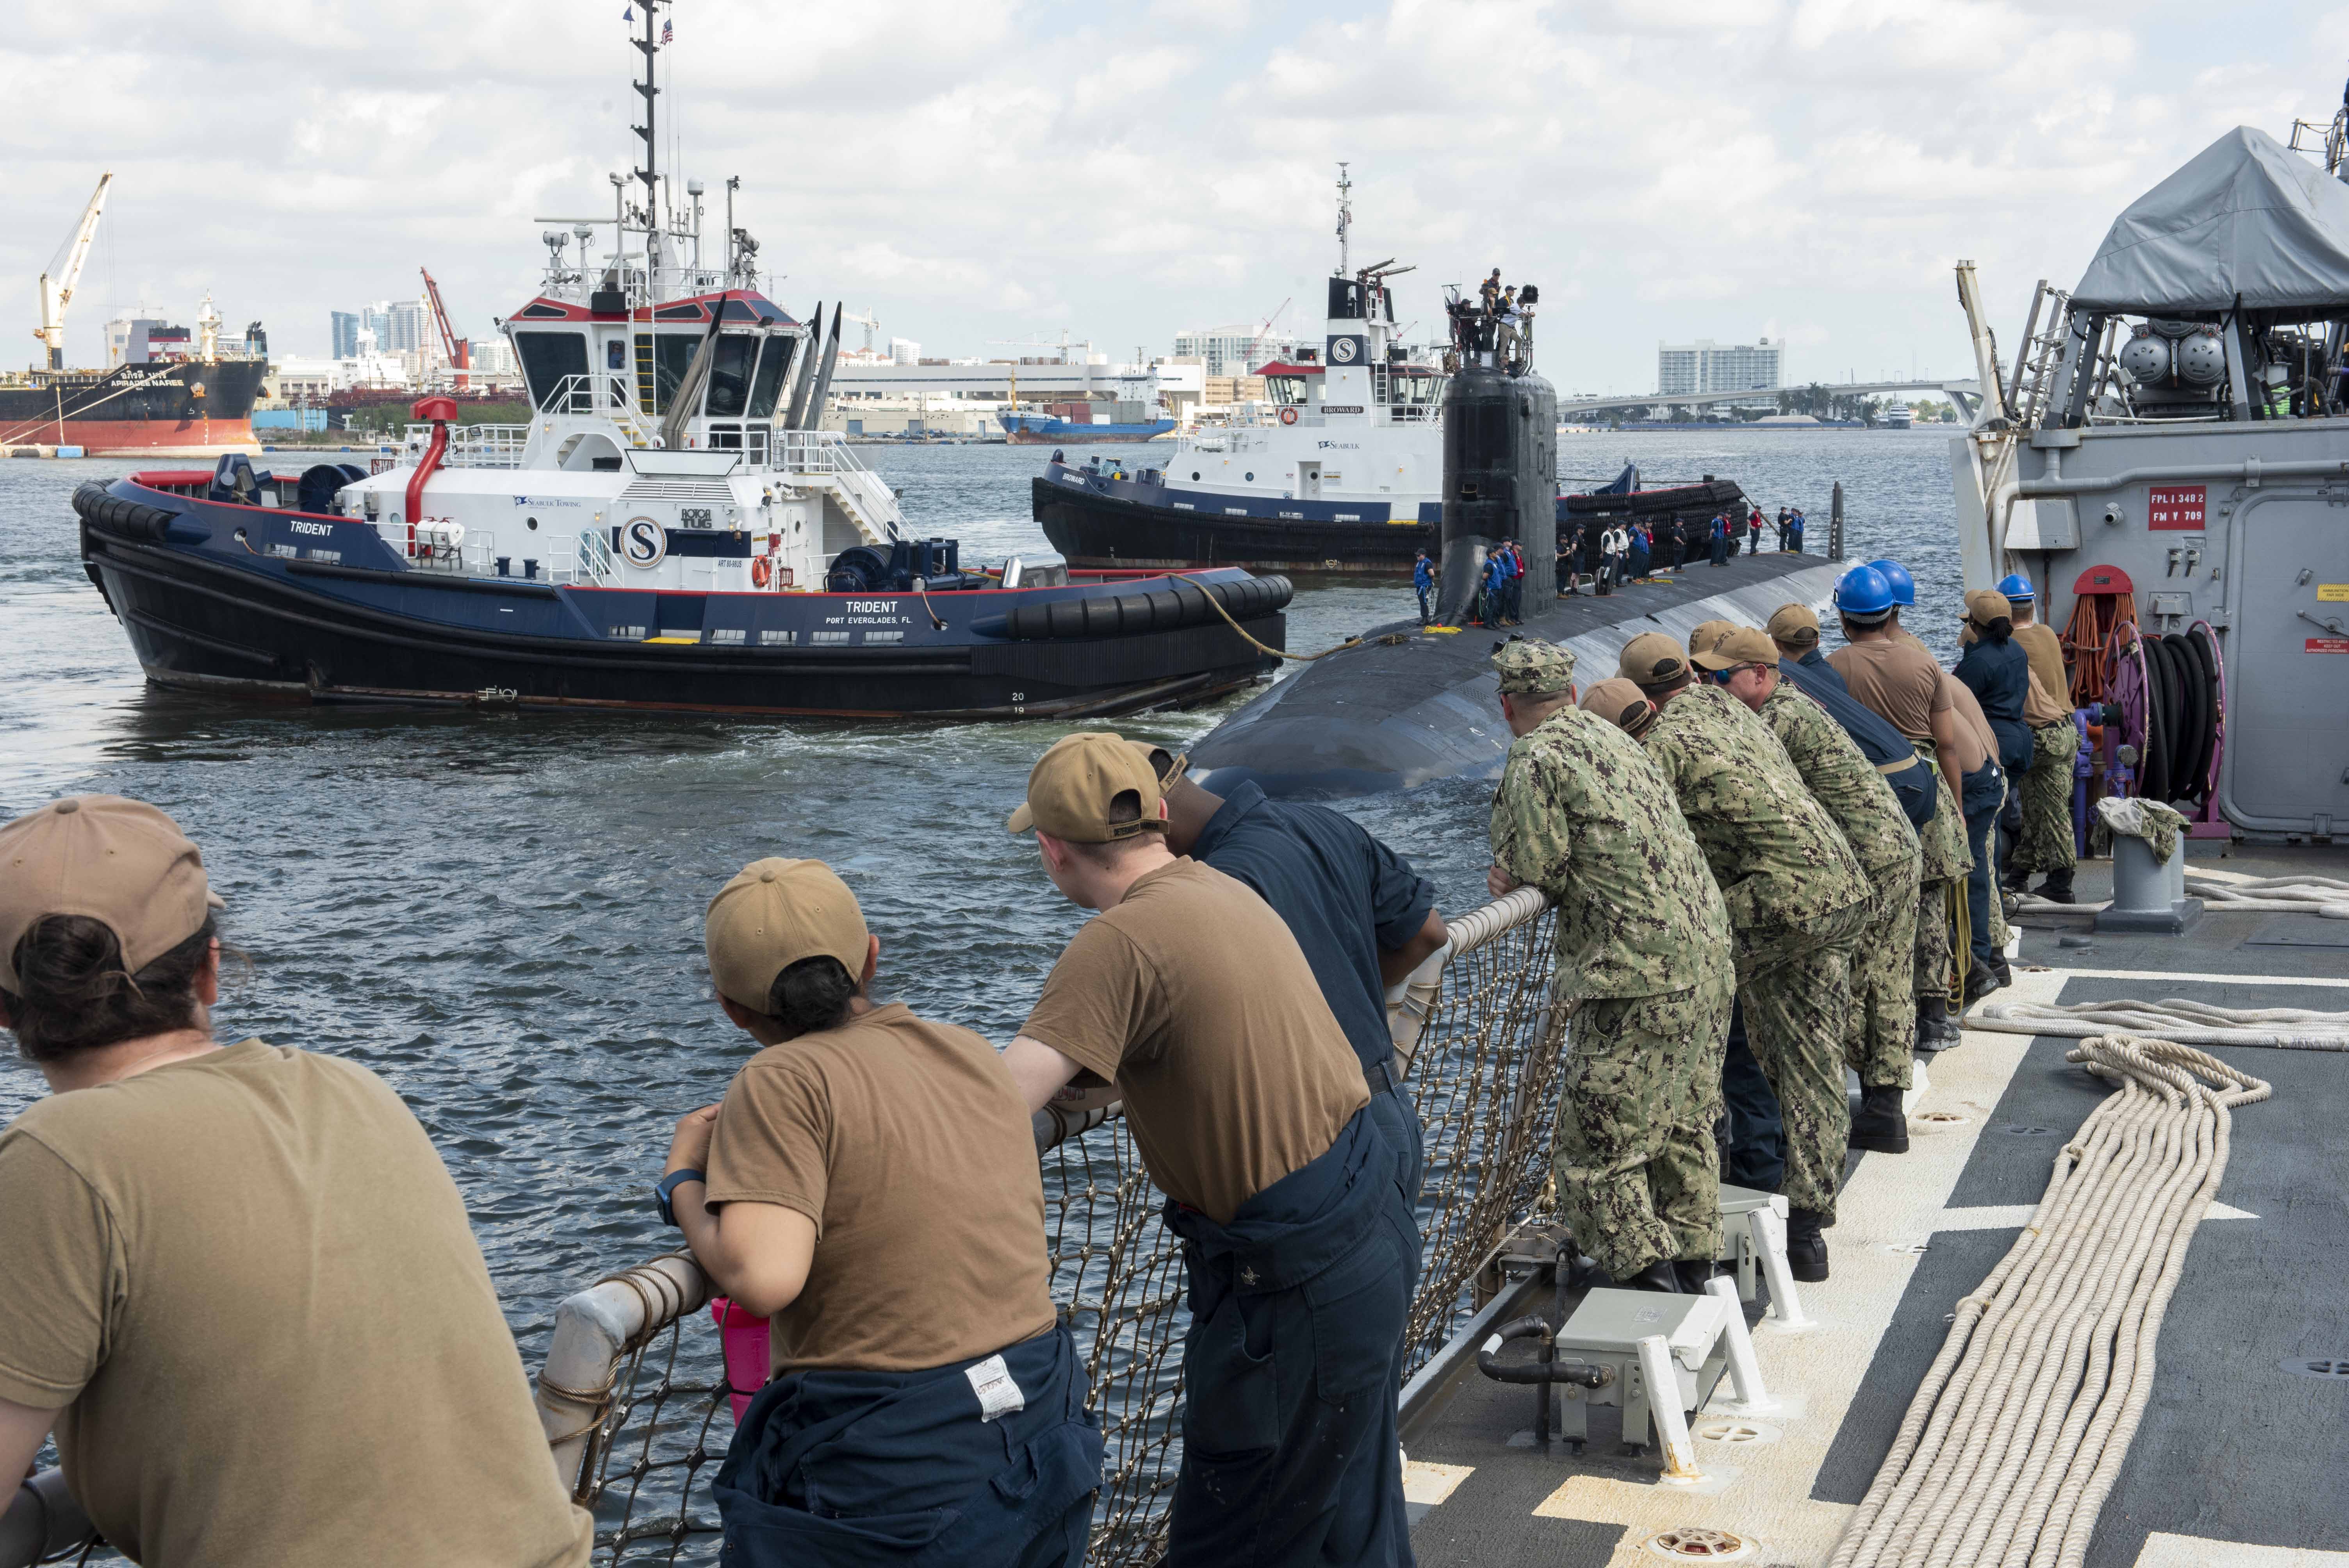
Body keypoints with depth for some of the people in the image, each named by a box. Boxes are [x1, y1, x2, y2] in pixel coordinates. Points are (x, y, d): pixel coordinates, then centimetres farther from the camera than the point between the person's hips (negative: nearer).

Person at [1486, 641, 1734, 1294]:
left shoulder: (1534, 759, -9)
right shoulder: (1611, 735, 18)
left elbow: (1538, 872, -10)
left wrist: (1512, 872, 11)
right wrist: (1521, 872, 10)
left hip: (1638, 977, -9)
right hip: (1706, 953, 10)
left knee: (1597, 1145, -2)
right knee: (1683, 1126, 21)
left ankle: (1647, 1278, -5)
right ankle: (1693, 1270, 30)